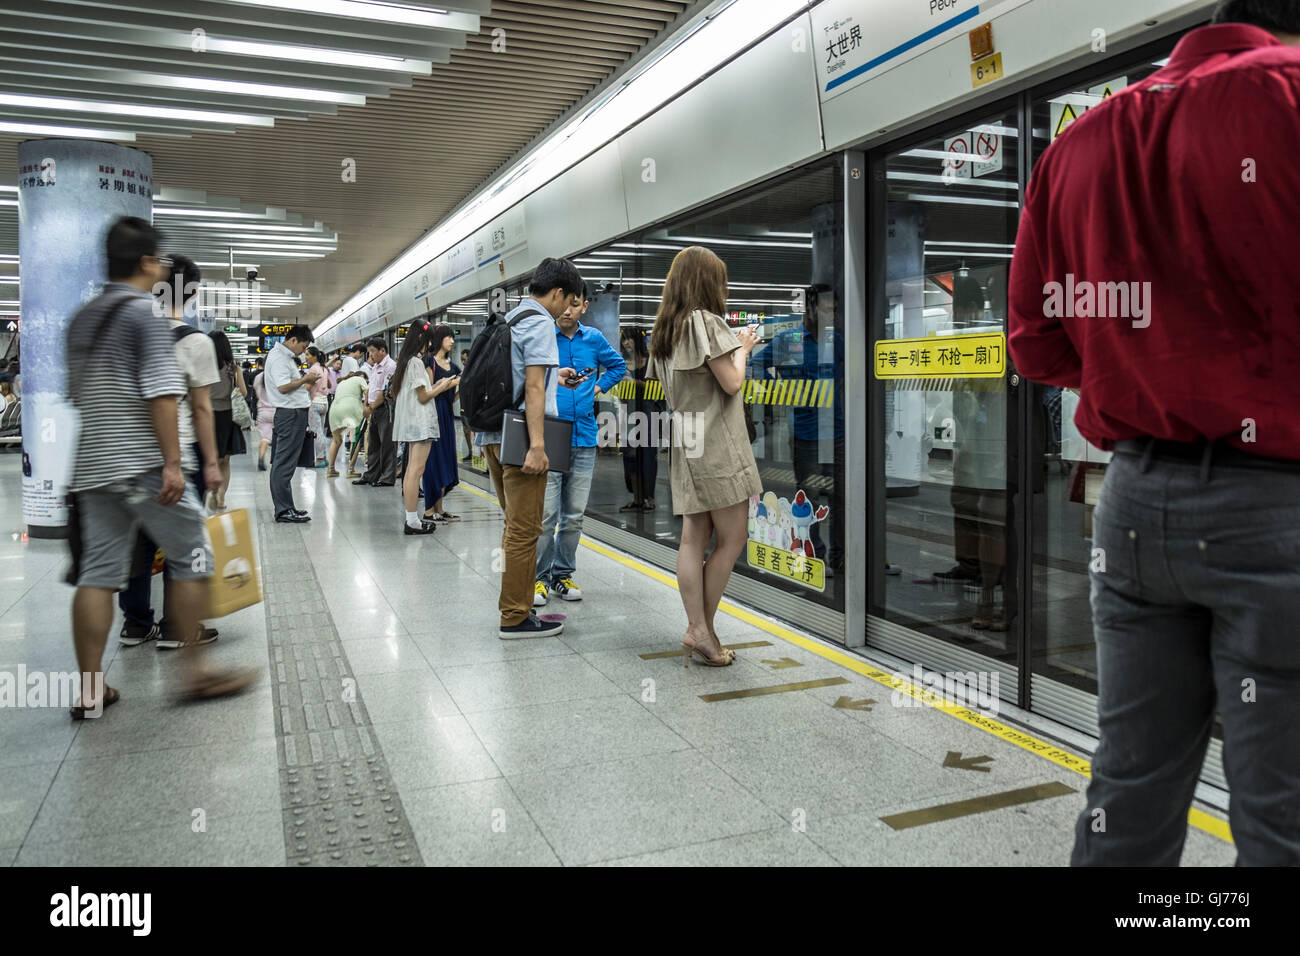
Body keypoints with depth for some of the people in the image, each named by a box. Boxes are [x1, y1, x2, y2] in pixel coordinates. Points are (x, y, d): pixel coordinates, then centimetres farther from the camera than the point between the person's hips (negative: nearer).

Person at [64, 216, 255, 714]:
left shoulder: (81, 319, 16)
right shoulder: (144, 313, -9)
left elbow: (77, 393, 23)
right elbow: (161, 394, -17)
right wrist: (172, 461, -19)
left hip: (92, 465, 8)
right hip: (143, 464, -8)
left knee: (96, 573, 7)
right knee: (191, 558, 4)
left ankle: (90, 690, 10)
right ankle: (194, 670, 7)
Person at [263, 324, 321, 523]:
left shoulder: (284, 356, 20)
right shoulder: (279, 357, -12)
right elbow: (283, 387, -21)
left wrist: (305, 381, 14)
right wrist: (305, 379, -10)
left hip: (290, 413, 11)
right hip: (291, 414, -11)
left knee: (280, 463, 13)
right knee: (284, 464, -9)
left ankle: (283, 507, 19)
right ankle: (284, 510, -7)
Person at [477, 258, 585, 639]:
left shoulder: (509, 318, 18)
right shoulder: (540, 322, -10)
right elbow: (533, 387, -19)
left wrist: (552, 374, 38)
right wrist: (537, 445, -24)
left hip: (494, 435, 10)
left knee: (516, 525, 19)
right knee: (524, 530, -3)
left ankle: (514, 604, 28)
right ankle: (516, 618, 3)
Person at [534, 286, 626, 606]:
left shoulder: (594, 339, 9)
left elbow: (618, 365, 26)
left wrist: (598, 387, 13)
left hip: (583, 437, 4)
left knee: (574, 515, 10)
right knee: (545, 514, -5)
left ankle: (563, 574, 22)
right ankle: (540, 577, 7)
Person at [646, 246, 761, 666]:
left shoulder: (665, 329, 14)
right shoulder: (706, 322, -10)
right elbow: (731, 382, -13)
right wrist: (742, 349, 6)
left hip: (686, 445, 8)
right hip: (716, 444, -8)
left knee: (694, 540, 6)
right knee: (733, 540, -1)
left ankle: (697, 628, 7)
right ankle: (701, 630, 2)